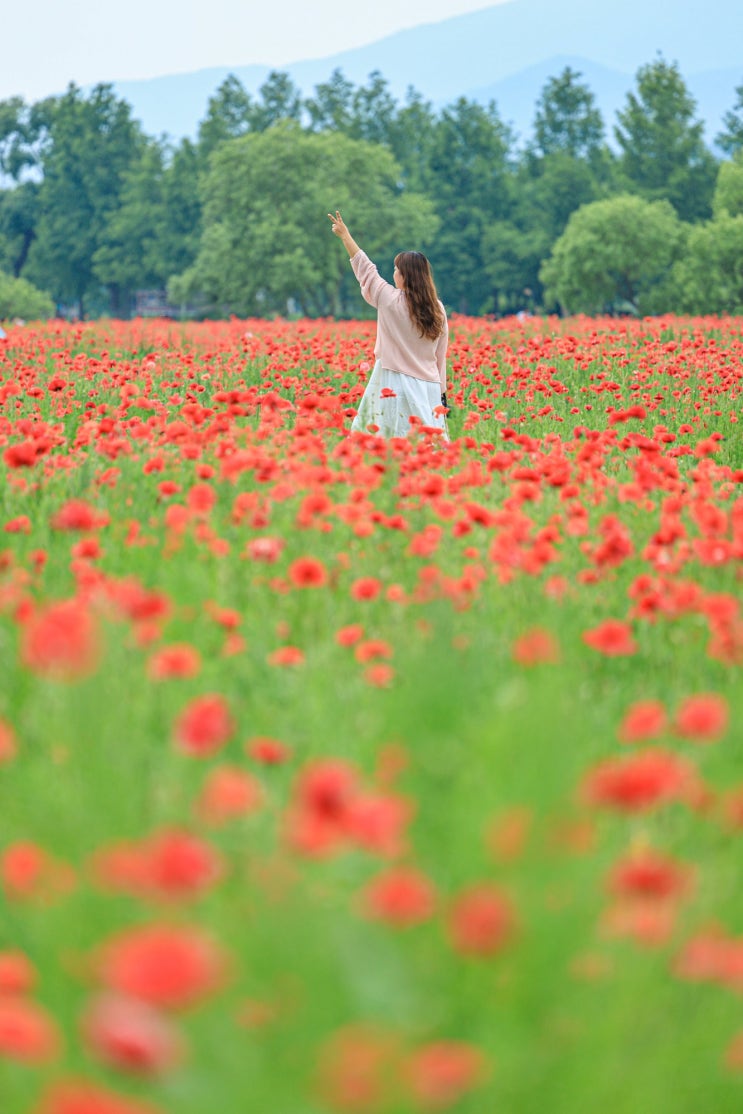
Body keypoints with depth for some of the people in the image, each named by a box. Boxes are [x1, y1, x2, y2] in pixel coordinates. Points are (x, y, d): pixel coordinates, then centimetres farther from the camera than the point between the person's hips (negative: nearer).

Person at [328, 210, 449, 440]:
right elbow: (441, 357, 10)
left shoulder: (391, 301, -7)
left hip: (398, 384, -5)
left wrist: (345, 235, 13)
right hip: (429, 387, 5)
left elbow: (365, 270, 4)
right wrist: (441, 392, 18)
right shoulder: (438, 310, 6)